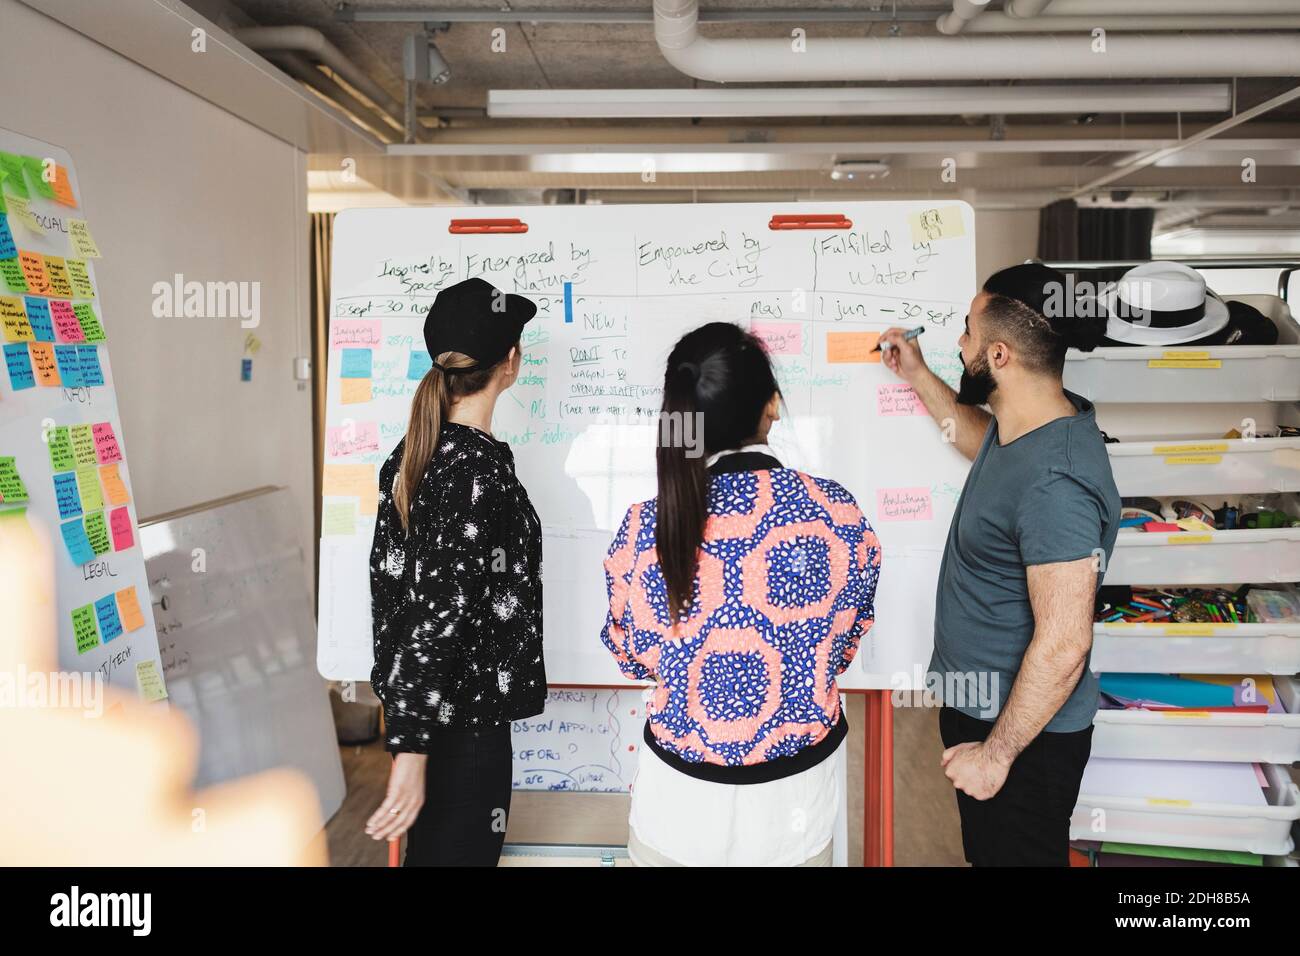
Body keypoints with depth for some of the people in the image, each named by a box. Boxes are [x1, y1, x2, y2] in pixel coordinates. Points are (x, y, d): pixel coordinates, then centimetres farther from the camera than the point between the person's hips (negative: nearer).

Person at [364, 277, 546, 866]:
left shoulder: (409, 453, 2)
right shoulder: (481, 468, -22)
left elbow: (387, 573, 9)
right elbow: (441, 607, -26)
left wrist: (401, 696, 19)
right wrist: (412, 747, -24)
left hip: (408, 691, 8)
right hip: (463, 707, -8)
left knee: (428, 843, 23)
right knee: (464, 849, 8)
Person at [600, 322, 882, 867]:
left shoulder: (643, 530, -19)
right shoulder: (836, 511, -17)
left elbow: (630, 655, -1)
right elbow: (846, 641, 0)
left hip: (682, 793, 0)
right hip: (798, 792, 1)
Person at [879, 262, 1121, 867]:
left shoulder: (1054, 484, -32)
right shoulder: (1032, 426, -1)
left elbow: (1063, 644, -30)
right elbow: (985, 444, 26)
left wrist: (997, 753, -21)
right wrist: (917, 377, 22)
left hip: (1023, 732, -9)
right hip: (980, 708, 10)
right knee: (987, 854, 28)